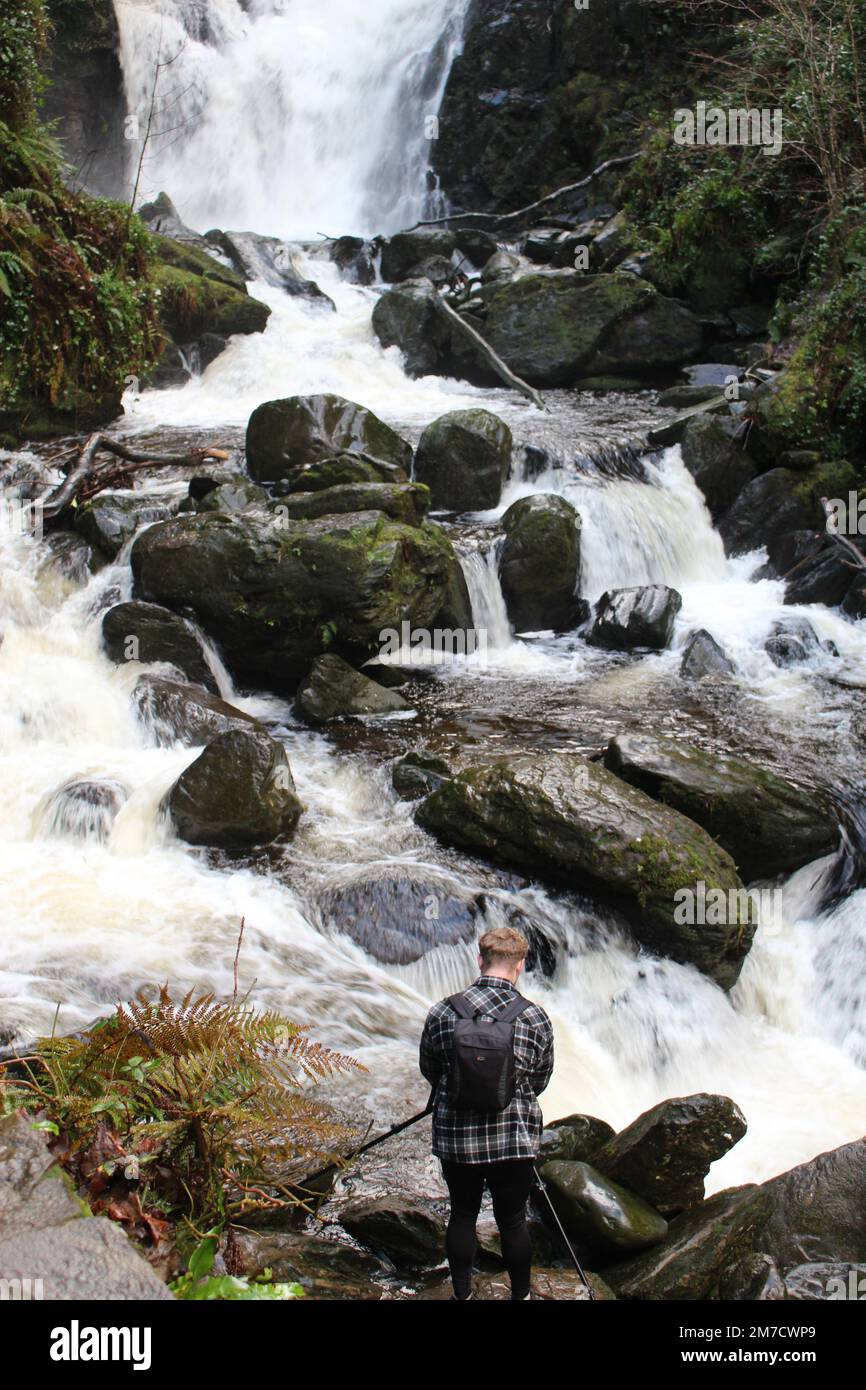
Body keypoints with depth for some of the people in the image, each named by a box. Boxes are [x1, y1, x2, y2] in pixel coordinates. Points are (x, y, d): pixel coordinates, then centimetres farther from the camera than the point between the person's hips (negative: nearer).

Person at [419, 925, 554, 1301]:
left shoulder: (442, 1013, -8)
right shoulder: (535, 1017, -10)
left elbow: (428, 1069, 7)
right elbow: (540, 1080, 3)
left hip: (455, 1136, 1)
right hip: (513, 1137, -1)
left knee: (462, 1215, 16)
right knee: (512, 1220, 13)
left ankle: (462, 1295, 26)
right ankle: (521, 1295, 27)